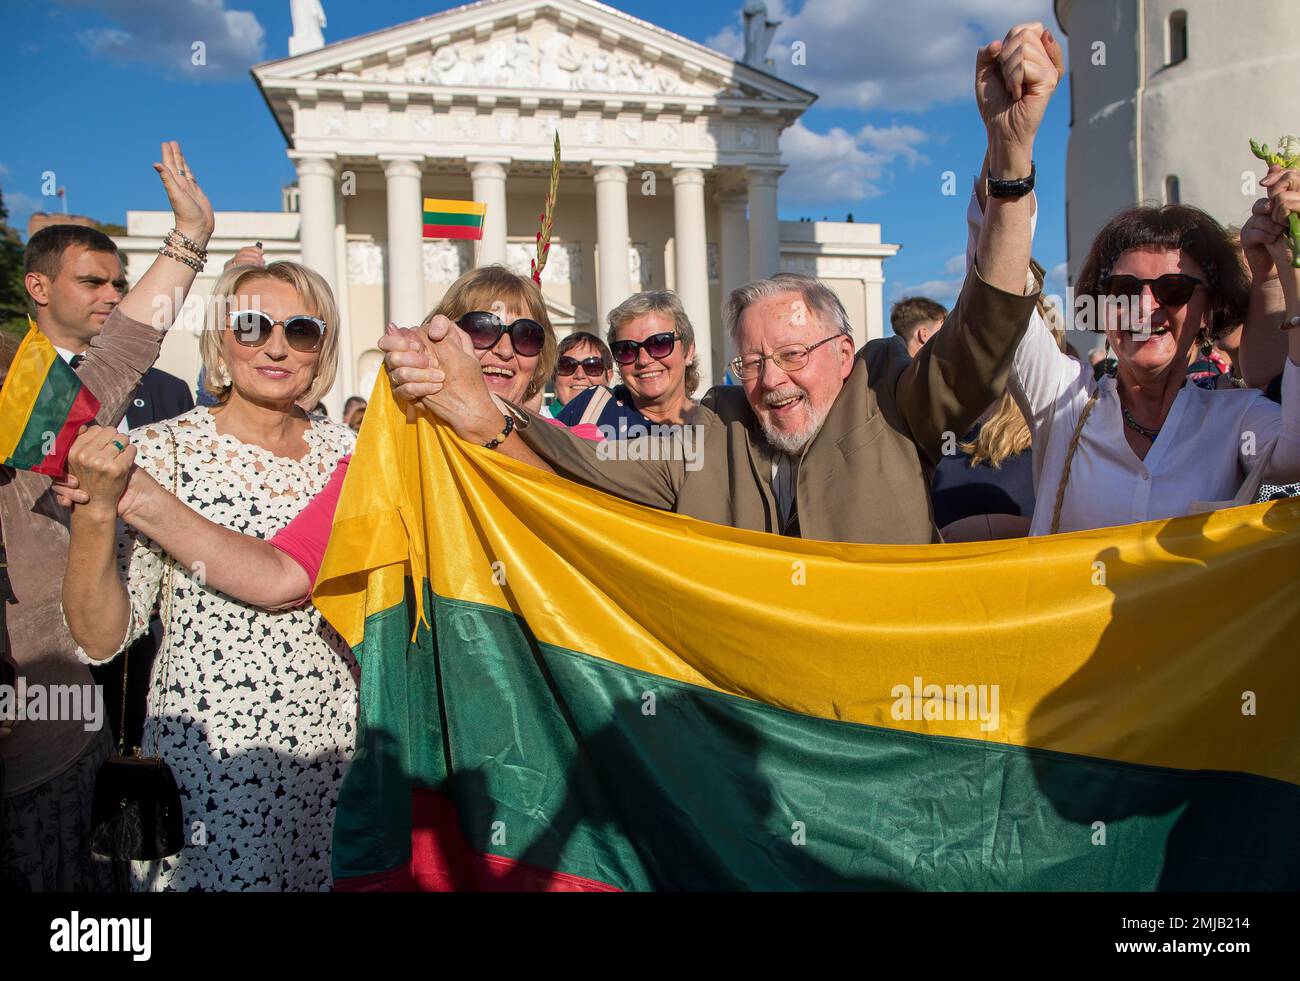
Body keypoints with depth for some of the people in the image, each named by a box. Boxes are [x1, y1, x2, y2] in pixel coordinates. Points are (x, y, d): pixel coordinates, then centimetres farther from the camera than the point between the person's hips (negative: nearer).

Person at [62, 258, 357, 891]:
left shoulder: (346, 453, 3)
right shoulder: (162, 452, -7)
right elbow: (99, 638, -10)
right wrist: (96, 507, -25)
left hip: (336, 754, 4)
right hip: (207, 764, -3)